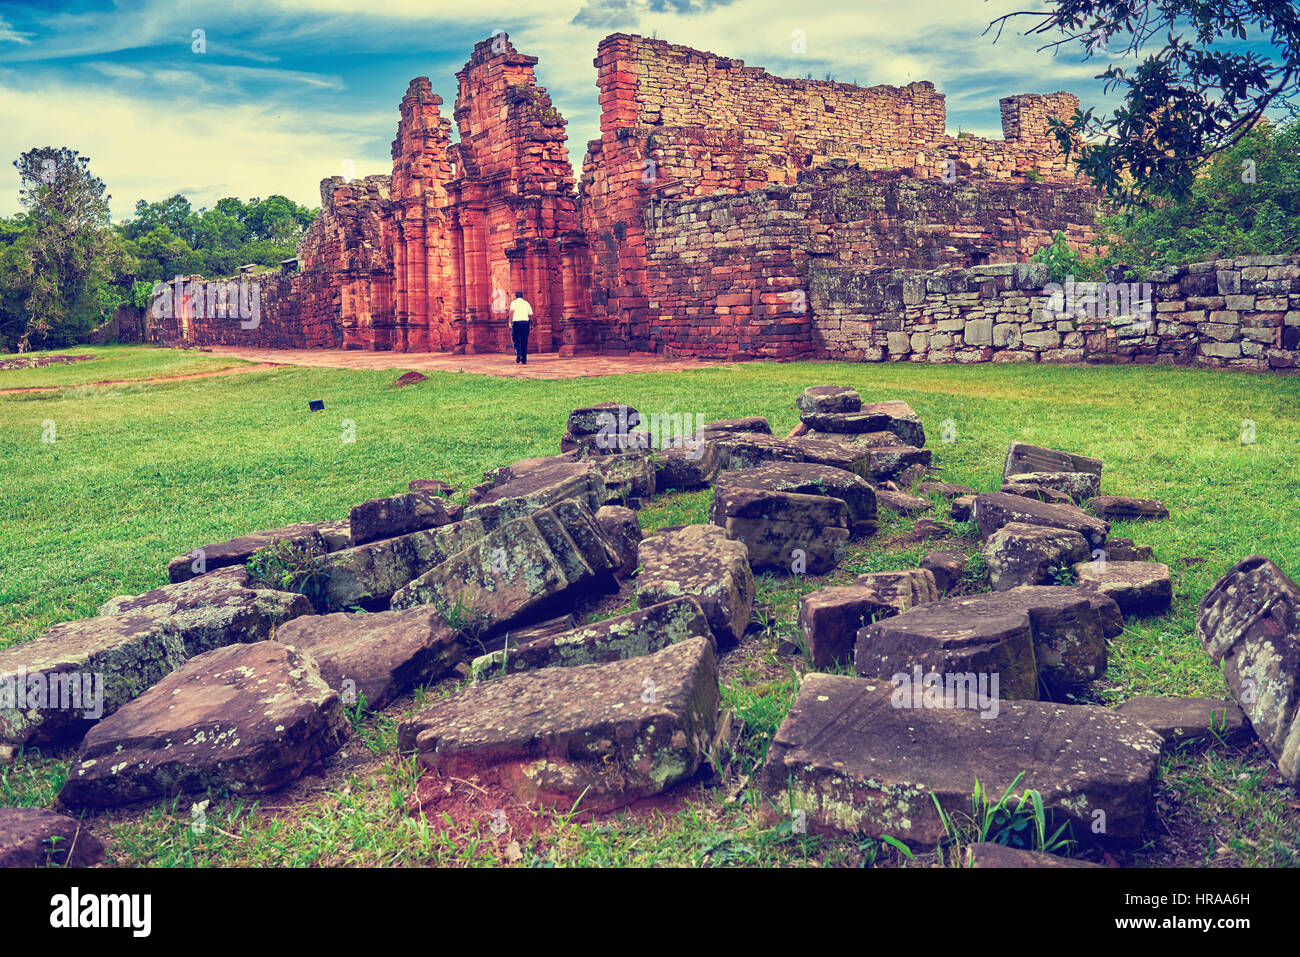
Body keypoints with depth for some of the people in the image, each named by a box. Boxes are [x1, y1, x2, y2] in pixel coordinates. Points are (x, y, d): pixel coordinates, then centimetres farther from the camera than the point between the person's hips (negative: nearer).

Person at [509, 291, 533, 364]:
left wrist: (510, 322, -14)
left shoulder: (514, 302, 4)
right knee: (524, 342, 7)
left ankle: (518, 353, -16)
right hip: (525, 322, 3)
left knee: (516, 340, 10)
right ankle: (524, 359, 6)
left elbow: (512, 312, -13)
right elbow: (530, 315, 9)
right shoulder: (527, 303, 15)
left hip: (516, 322, -3)